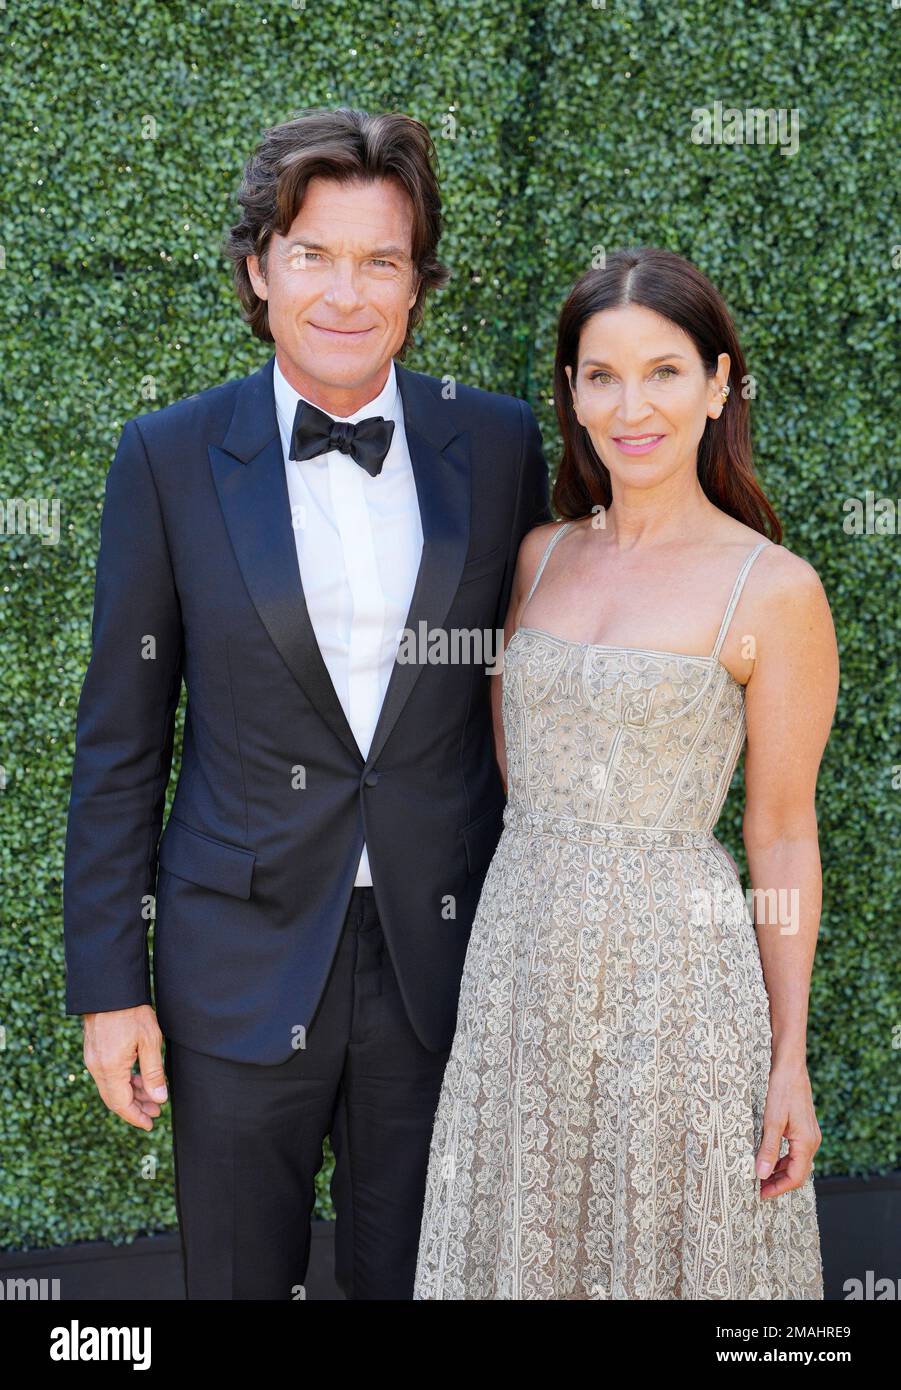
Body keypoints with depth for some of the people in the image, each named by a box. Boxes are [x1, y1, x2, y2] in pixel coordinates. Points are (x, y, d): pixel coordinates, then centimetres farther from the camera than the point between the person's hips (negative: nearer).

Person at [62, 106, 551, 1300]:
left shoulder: (497, 443, -1)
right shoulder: (170, 458, -5)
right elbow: (120, 743, -2)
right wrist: (108, 983, -3)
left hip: (446, 959, 1)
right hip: (242, 965, -1)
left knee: (416, 1276, 16)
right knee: (237, 1278, 14)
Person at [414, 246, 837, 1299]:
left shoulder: (775, 590, -9)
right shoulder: (541, 555, 6)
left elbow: (782, 837, -7)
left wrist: (789, 1059, -6)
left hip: (676, 967, -4)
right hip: (519, 955, 5)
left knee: (668, 1246, 10)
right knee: (520, 1240, 15)